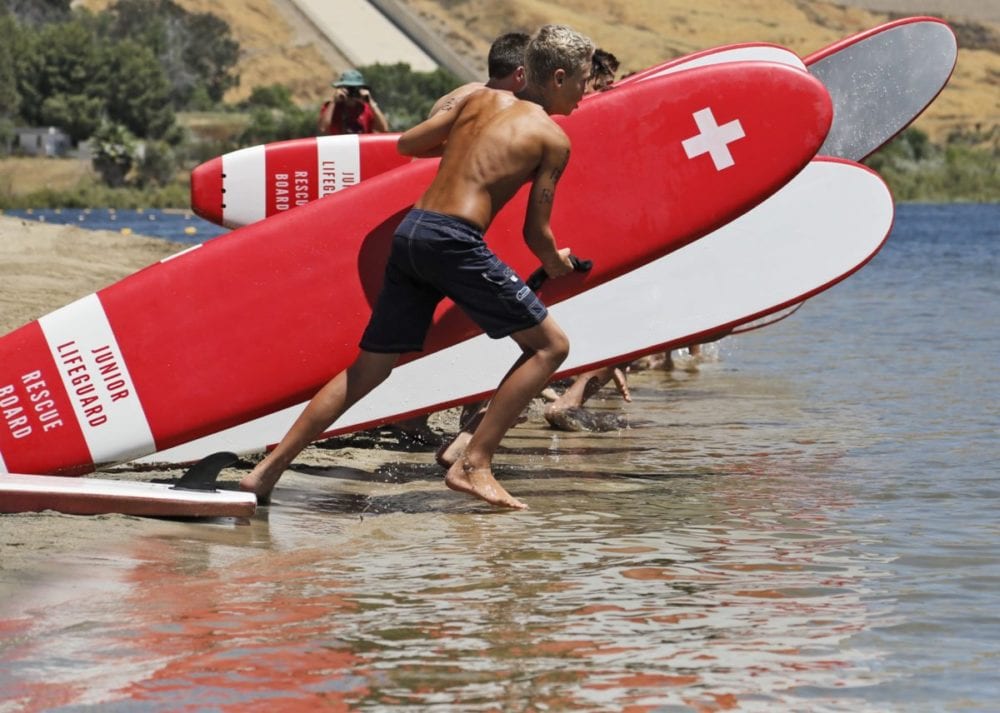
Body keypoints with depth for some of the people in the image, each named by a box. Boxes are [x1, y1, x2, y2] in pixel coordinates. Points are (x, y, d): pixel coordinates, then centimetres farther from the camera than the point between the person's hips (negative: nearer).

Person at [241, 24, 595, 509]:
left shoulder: (481, 100, 20)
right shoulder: (552, 139, 4)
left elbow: (406, 143, 28)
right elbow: (535, 233, 4)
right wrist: (555, 263, 26)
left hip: (409, 231, 7)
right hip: (454, 240, -7)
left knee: (368, 367, 14)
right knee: (550, 345, 5)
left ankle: (268, 469, 10)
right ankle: (472, 466, -4)